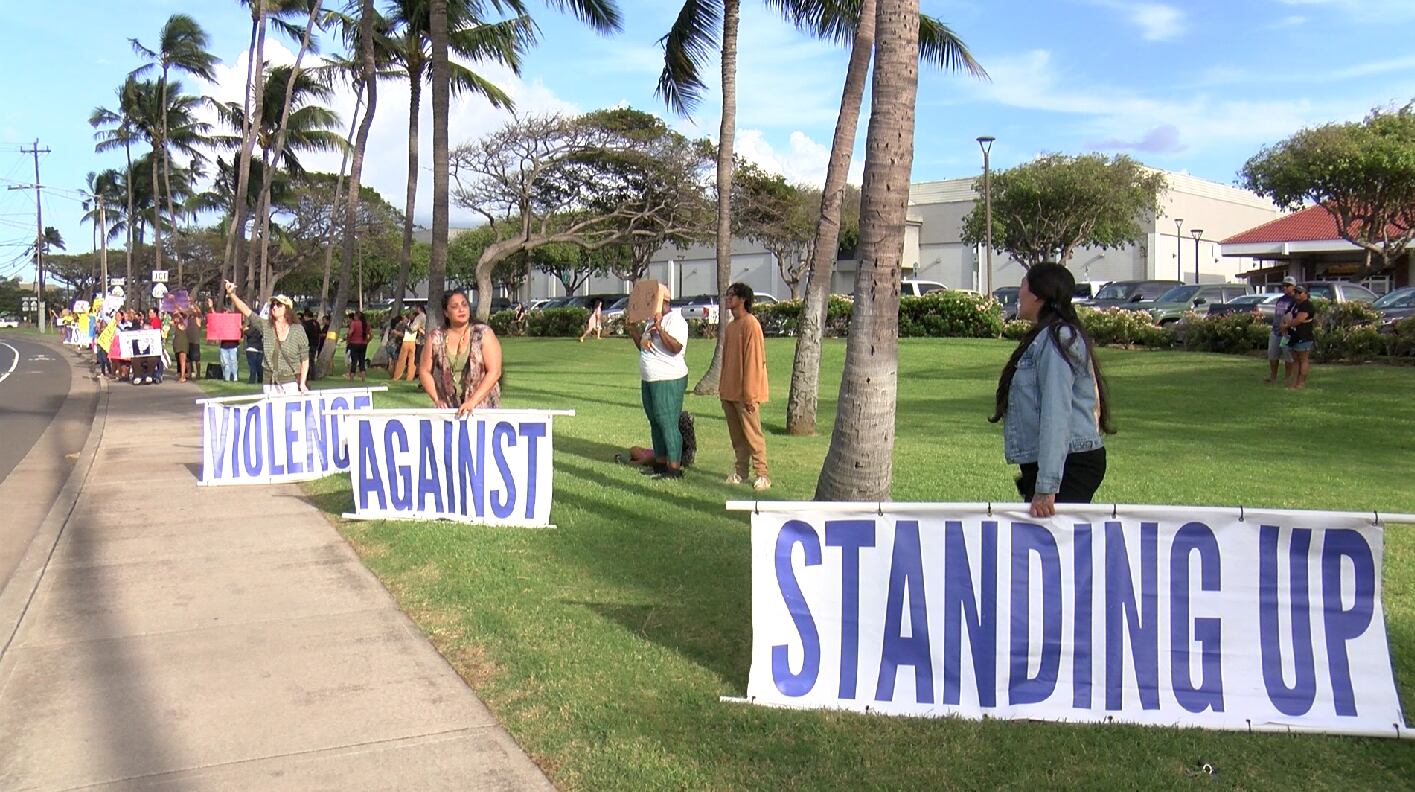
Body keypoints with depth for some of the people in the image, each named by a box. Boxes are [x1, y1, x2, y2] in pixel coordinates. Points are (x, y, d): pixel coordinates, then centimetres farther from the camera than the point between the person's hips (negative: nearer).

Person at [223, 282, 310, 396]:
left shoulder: (297, 332, -1)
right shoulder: (265, 326, 6)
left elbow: (305, 361, 0)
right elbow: (246, 310, -2)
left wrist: (302, 383, -8)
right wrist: (232, 294, -16)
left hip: (292, 384, -2)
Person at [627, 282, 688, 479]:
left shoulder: (675, 320, -12)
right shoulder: (651, 321, 17)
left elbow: (676, 347, -25)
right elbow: (643, 346, 23)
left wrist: (659, 328, -31)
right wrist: (633, 329, 12)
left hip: (668, 381, -10)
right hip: (648, 380, 10)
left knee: (668, 424, -9)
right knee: (655, 422, 13)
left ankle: (674, 468, -7)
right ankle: (660, 462, 21)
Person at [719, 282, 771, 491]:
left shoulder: (750, 325, -14)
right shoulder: (730, 326, 14)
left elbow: (754, 361, -17)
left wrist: (749, 394, -19)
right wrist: (723, 388, 18)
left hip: (745, 393, -9)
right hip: (729, 391, 9)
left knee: (752, 434, -4)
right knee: (736, 434, 13)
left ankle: (761, 474, 2)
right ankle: (740, 471, 22)